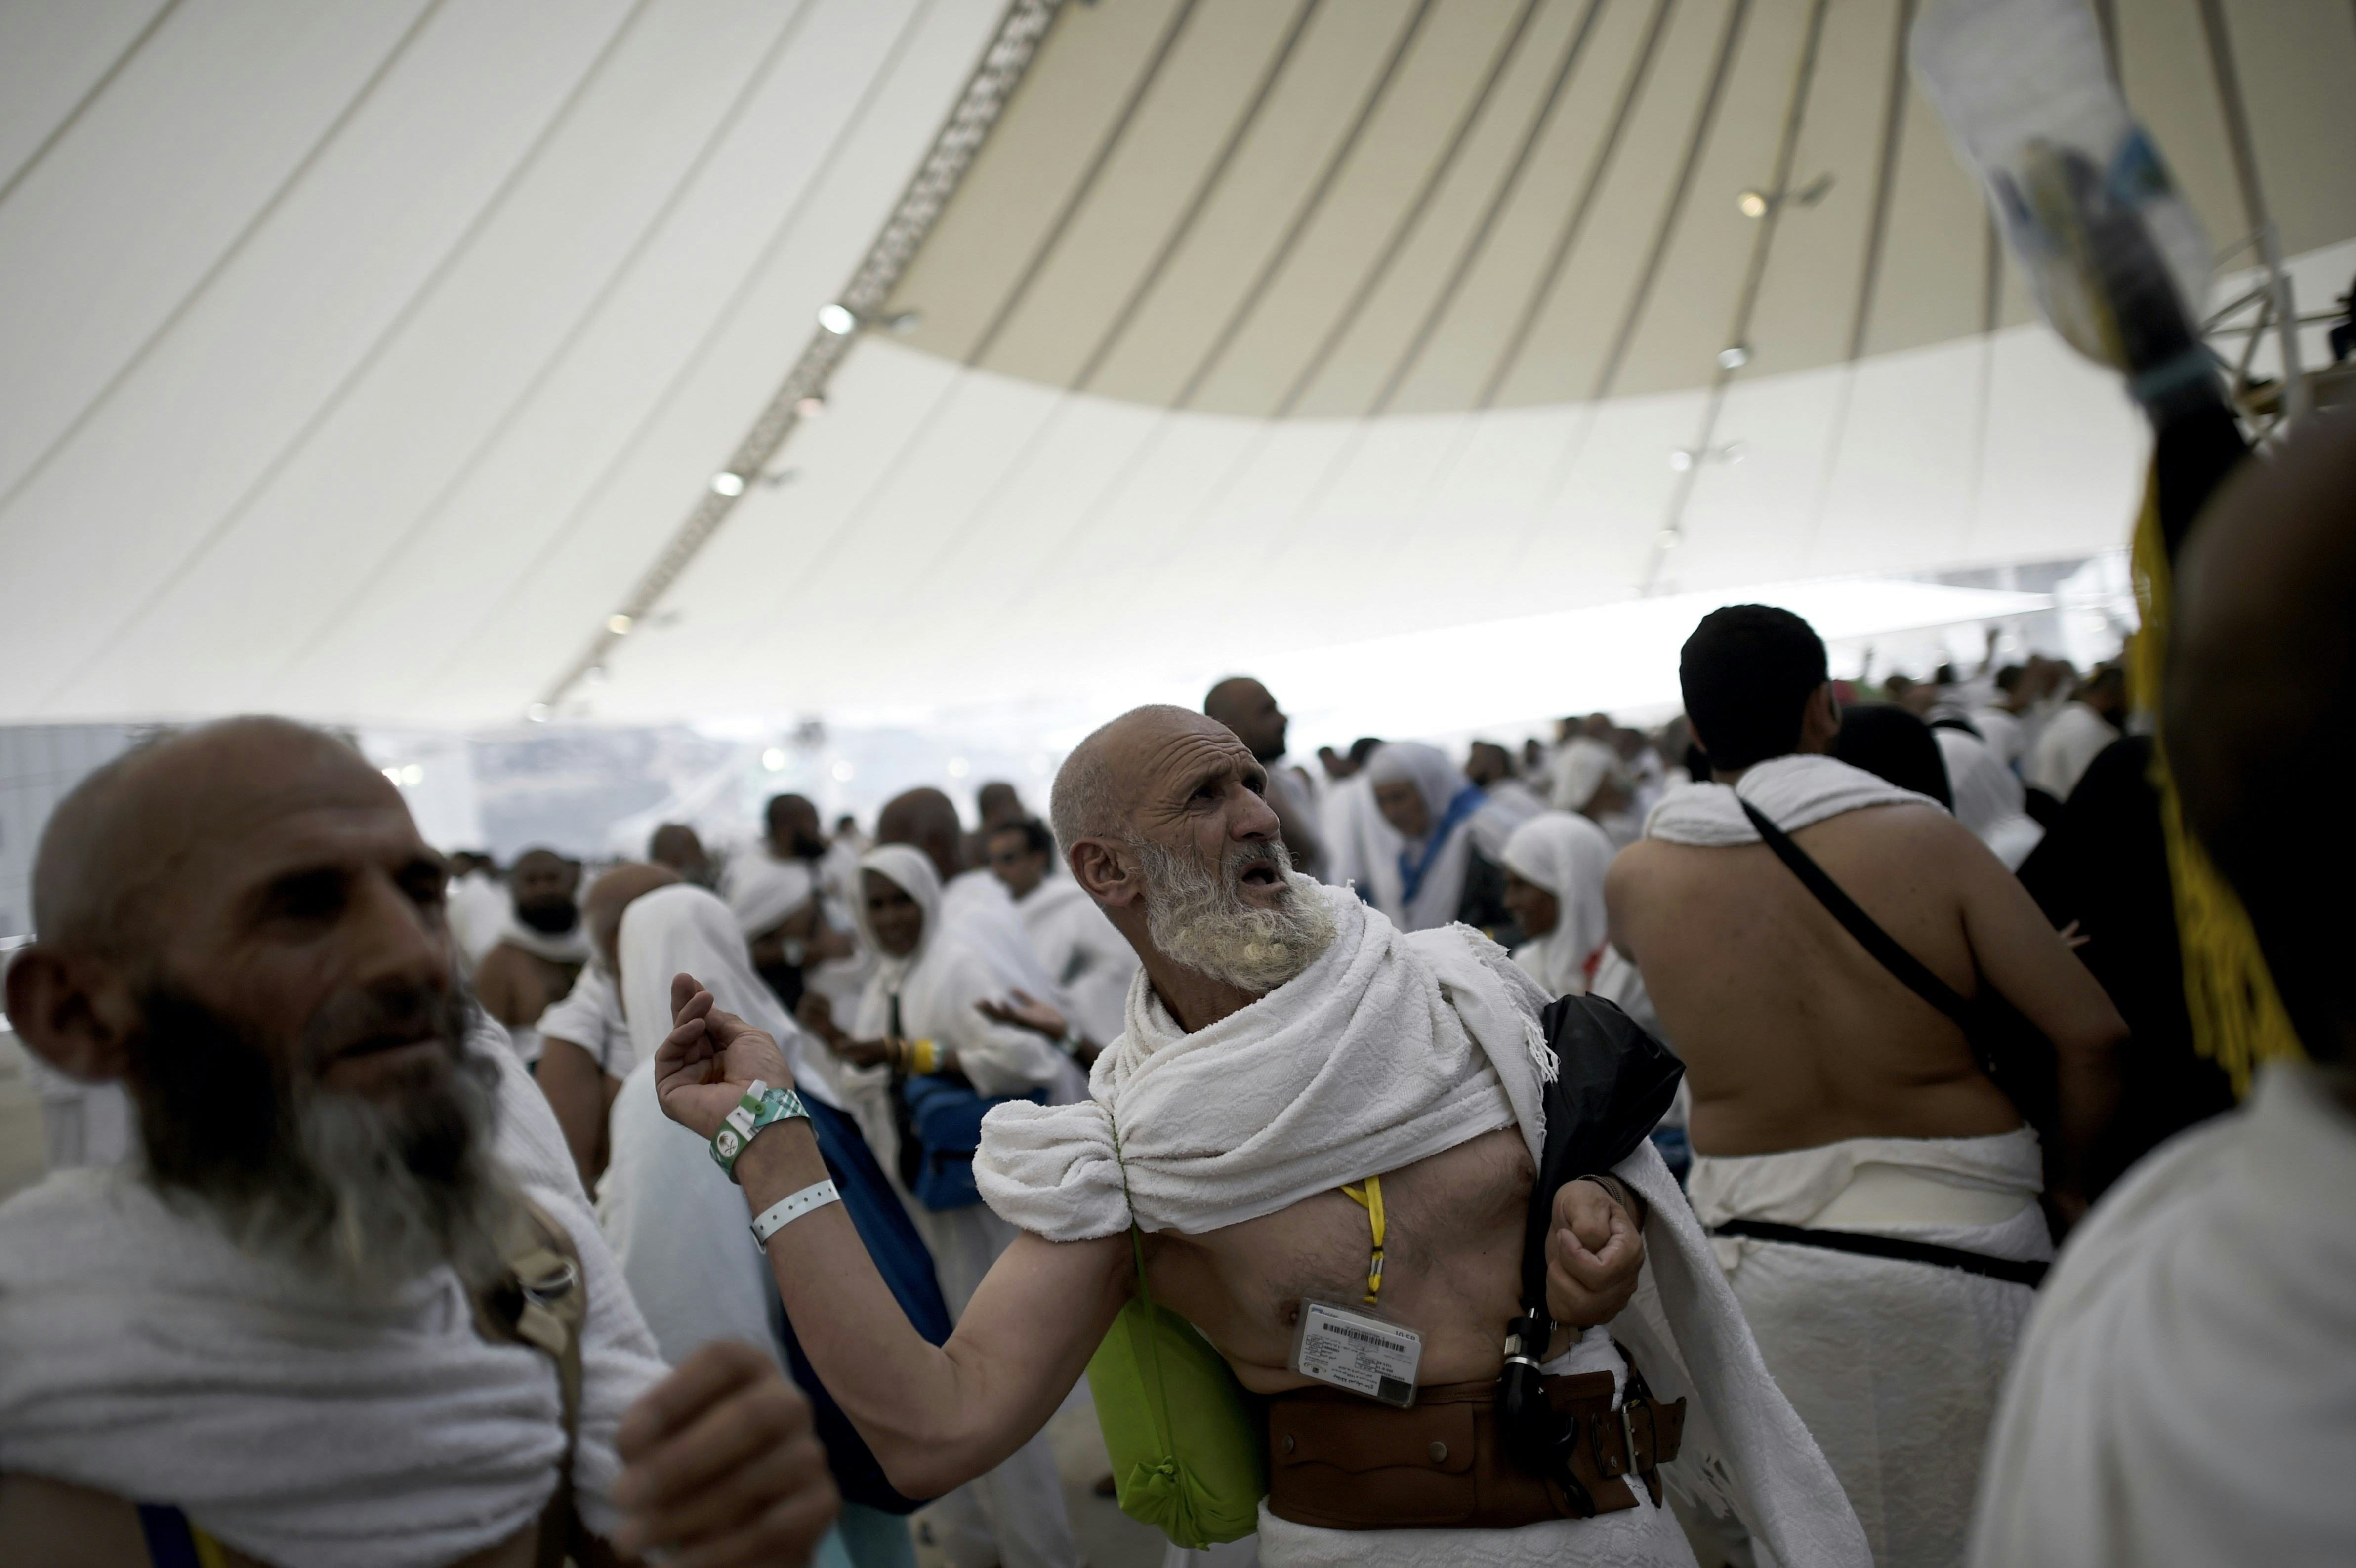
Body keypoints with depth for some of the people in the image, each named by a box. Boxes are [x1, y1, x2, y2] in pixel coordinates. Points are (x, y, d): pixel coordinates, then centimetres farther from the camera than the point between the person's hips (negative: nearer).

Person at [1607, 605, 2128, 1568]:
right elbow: (2089, 1033, -11)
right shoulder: (1921, 835, -13)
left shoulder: (1635, 881, -6)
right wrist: (2065, 1175, 5)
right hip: (1952, 1245, -1)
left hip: (1756, 1263, 2)